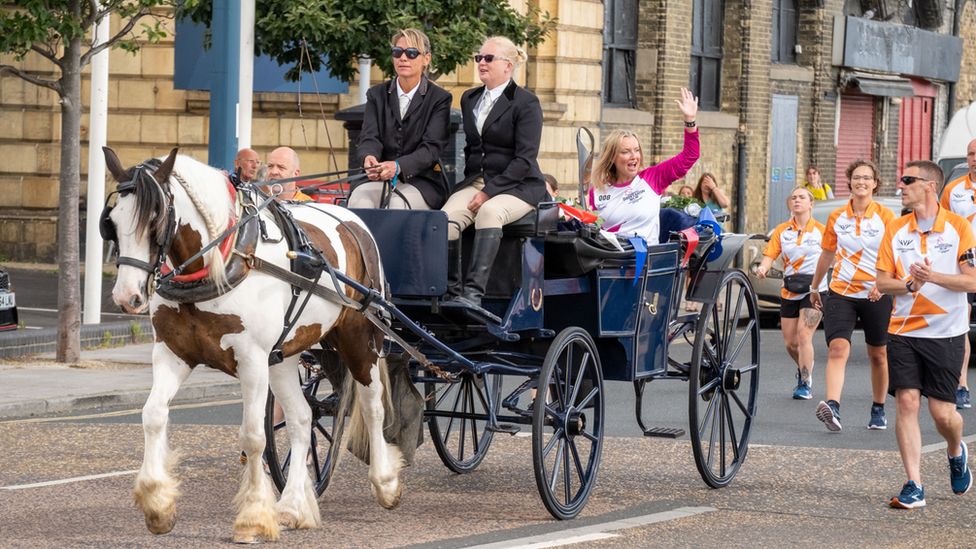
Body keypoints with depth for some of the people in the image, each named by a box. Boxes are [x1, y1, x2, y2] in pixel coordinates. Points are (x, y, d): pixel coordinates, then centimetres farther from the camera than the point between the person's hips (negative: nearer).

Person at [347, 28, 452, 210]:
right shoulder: (377, 95, 14)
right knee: (359, 200, -31)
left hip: (421, 181, -2)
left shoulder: (439, 98, 3)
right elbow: (370, 137, 2)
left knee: (398, 204, -36)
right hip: (379, 179, 2)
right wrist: (368, 157, -26)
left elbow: (432, 147, -8)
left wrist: (398, 166, -28)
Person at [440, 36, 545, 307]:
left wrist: (489, 192, -18)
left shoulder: (526, 103, -4)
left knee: (490, 212, -38)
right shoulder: (470, 99, 18)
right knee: (447, 217, -27)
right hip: (475, 180, 5)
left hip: (518, 186, -5)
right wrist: (473, 186, 5)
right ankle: (450, 292, -29)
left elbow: (525, 159, -12)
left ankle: (473, 293, -44)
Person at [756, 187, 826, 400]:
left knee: (804, 335, -17)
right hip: (789, 292, 4)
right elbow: (770, 254, -2)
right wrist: (763, 268, -23)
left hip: (814, 289, -4)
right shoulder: (782, 231, 6)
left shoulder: (820, 230, -1)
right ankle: (803, 368, 37)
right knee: (790, 342, 6)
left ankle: (806, 384, -12)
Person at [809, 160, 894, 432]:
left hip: (876, 295, -1)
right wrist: (814, 288, 25)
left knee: (878, 355, 10)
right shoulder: (837, 217, 6)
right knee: (837, 349, -18)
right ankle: (832, 406, -33)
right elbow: (827, 255, 18)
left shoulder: (885, 216, -3)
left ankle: (879, 410, 26)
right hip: (841, 292, 1)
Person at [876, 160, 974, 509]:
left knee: (942, 411, -2)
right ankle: (914, 486, -4)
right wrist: (909, 285, -16)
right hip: (903, 331, 3)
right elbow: (883, 283, 5)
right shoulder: (896, 230, 5)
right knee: (906, 402, -8)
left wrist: (934, 277, -23)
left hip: (946, 332, -3)